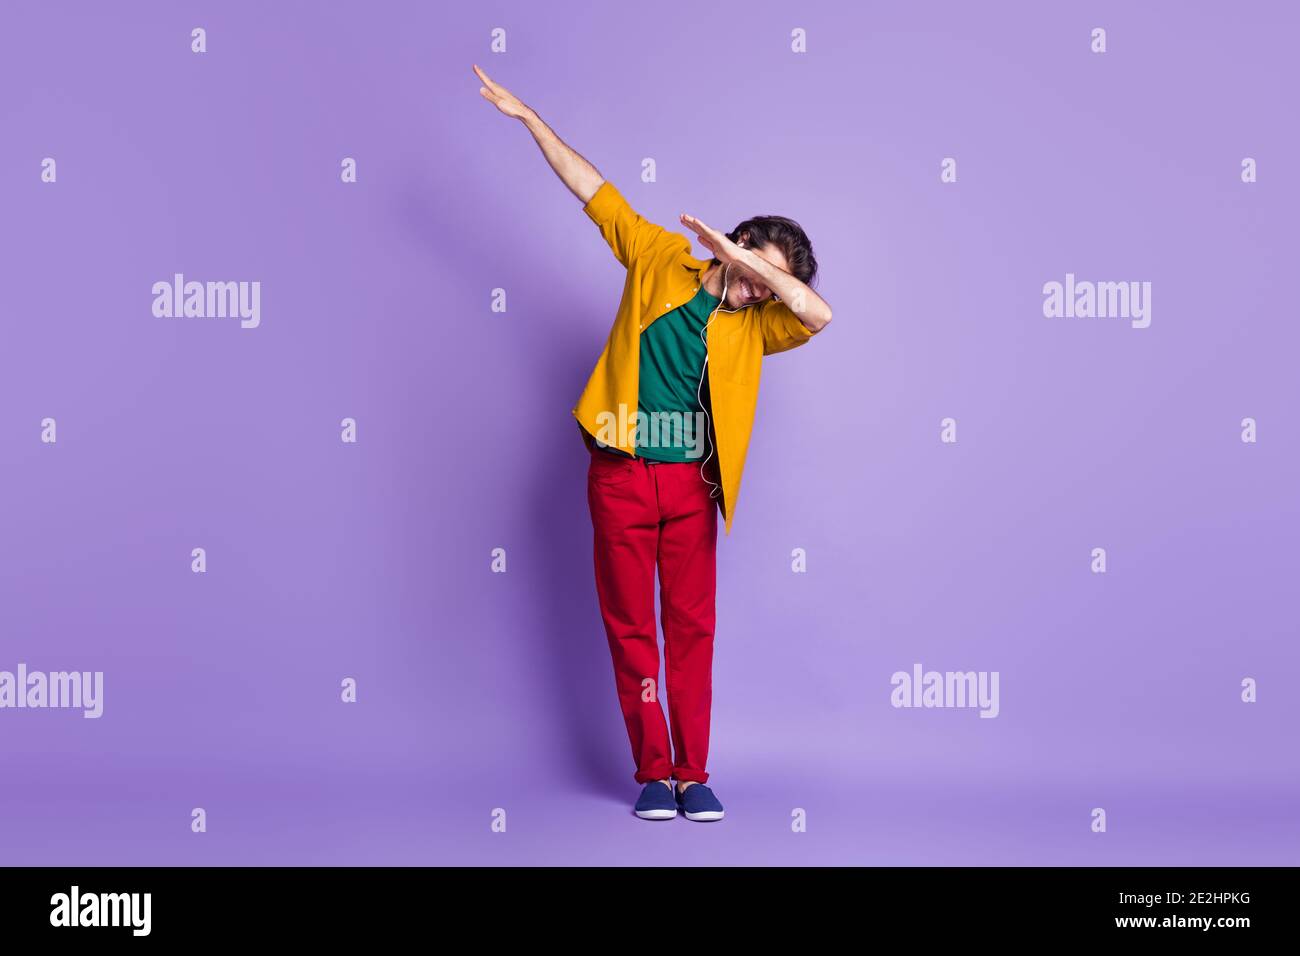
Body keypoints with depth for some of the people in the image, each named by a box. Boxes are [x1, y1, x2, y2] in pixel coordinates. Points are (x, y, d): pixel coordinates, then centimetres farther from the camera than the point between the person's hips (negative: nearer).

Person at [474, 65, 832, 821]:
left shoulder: (755, 323, 4)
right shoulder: (659, 256, 5)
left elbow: (820, 315, -16)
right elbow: (594, 189, 8)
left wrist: (746, 262, -18)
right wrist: (529, 117, 10)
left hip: (690, 483, 1)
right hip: (621, 475, -1)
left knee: (692, 628, 3)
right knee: (631, 629, 3)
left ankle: (693, 774, 11)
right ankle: (654, 772, 11)